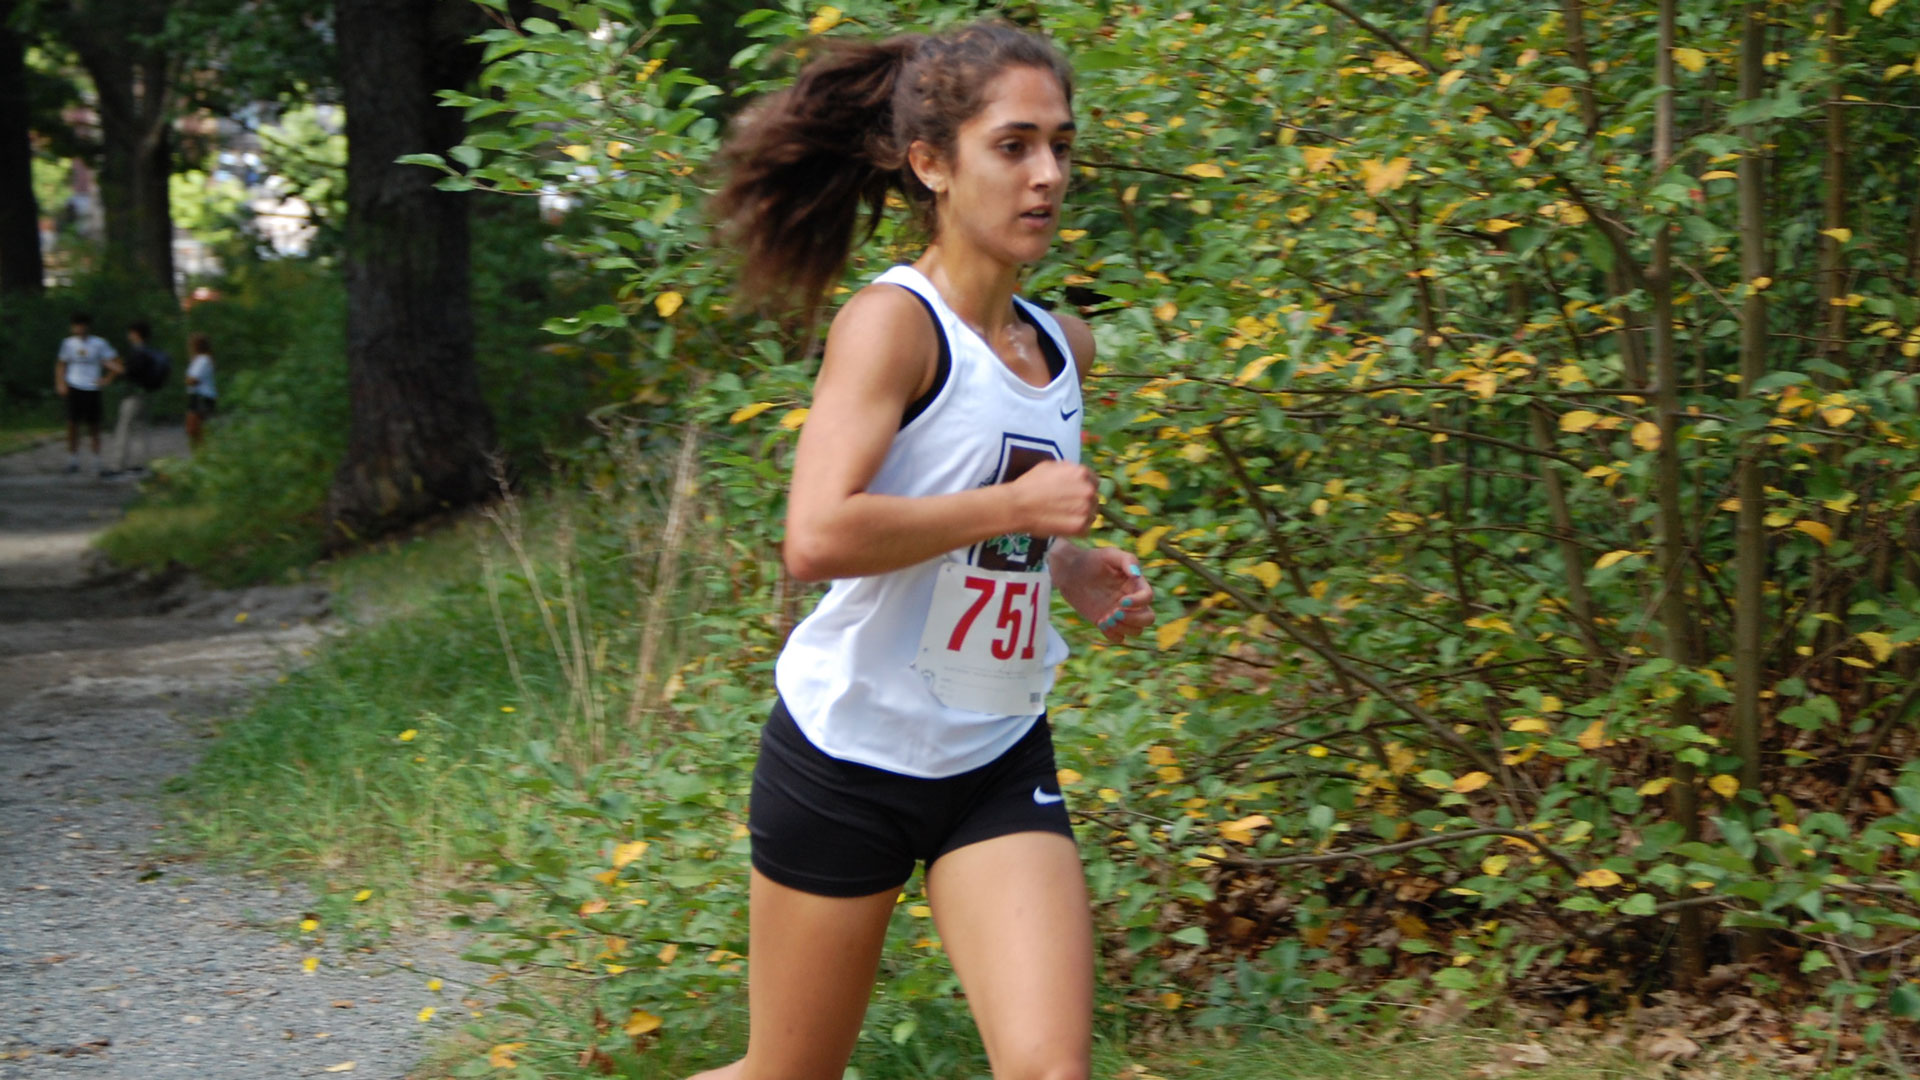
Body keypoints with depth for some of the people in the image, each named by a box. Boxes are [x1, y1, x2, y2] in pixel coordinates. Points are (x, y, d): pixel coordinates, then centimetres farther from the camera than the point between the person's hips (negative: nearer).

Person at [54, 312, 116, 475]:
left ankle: (97, 460, 10)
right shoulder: (68, 343, 6)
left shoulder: (99, 343, 0)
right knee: (72, 424, -4)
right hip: (74, 388, 1)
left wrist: (107, 378, -1)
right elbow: (61, 364, 15)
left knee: (93, 426, 3)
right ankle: (73, 460, 4)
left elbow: (116, 360, 6)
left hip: (92, 388, -1)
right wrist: (60, 384, 4)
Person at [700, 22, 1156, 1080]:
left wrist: (1071, 567, 6)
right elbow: (817, 537, -29)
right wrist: (1017, 504, -22)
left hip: (1000, 763, 6)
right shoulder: (893, 321, -15)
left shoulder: (1065, 346, 8)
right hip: (850, 750, -6)